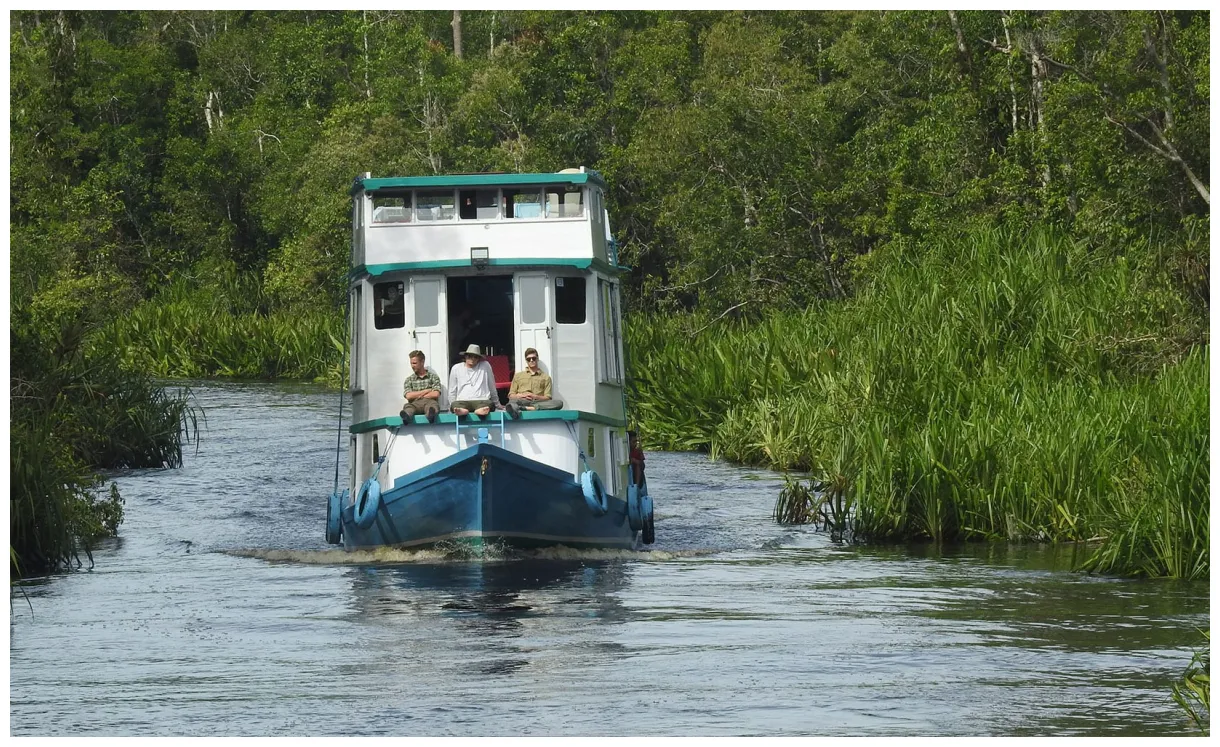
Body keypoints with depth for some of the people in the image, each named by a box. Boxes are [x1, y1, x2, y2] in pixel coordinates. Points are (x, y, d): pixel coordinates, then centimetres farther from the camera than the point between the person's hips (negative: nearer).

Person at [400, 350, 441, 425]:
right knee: (407, 406, -35)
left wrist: (418, 396, 4)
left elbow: (435, 394, 0)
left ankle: (431, 413, -77)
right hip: (415, 404, 2)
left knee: (432, 404, -39)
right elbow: (408, 396, 4)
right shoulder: (409, 380, 21)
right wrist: (427, 391, 2)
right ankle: (406, 416, -72)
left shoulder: (433, 377, 15)